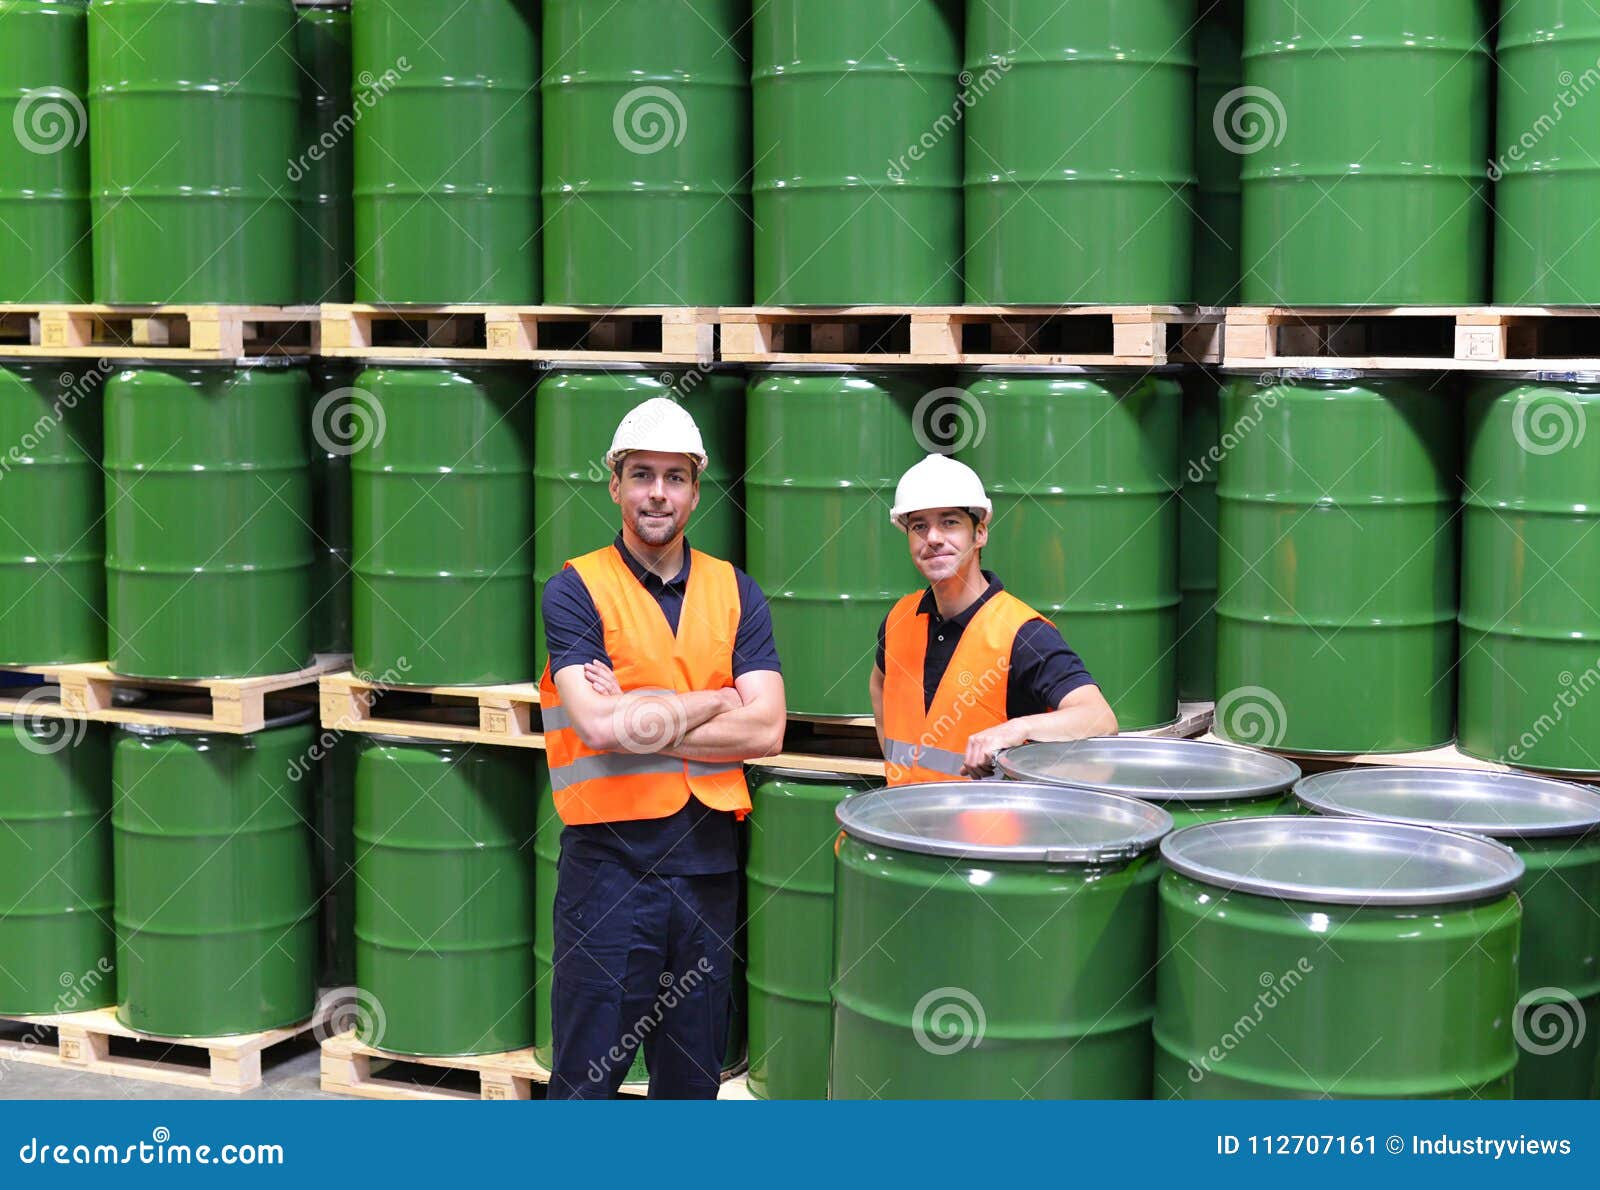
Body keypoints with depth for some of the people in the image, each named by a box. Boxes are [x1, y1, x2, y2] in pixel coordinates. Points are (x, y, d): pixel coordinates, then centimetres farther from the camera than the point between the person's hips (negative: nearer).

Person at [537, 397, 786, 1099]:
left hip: (709, 863, 4)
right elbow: (598, 725, -16)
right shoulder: (576, 589, -3)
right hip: (609, 862, -3)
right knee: (587, 1076, 3)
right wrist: (712, 702, -6)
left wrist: (638, 720, -11)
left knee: (693, 1078, 14)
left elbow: (765, 730, -4)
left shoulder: (735, 593, 8)